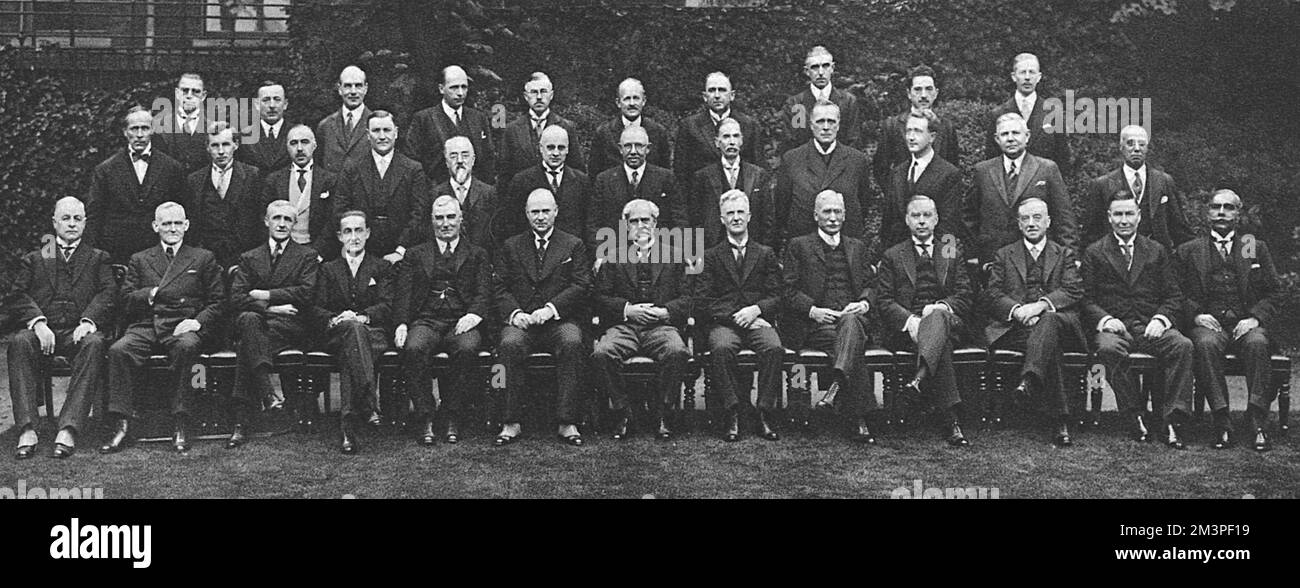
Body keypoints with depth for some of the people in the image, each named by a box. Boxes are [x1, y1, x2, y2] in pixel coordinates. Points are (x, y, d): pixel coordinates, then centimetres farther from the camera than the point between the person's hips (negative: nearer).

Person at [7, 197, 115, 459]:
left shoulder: (98, 259, 22)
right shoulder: (33, 259, 23)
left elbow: (108, 295, 6)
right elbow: (16, 296, 8)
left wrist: (88, 322, -15)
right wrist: (38, 321, -13)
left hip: (79, 332, -1)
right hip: (43, 331, 1)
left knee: (94, 344, -36)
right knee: (19, 342, -34)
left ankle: (68, 429, -44)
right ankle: (27, 430, -38)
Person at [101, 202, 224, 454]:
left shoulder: (204, 258, 18)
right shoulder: (139, 260, 23)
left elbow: (217, 301, 11)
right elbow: (126, 301, 12)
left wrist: (199, 321, -9)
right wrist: (151, 294, -7)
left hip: (182, 328, -2)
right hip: (145, 327, 2)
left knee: (186, 346, -38)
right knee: (118, 350, -30)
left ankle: (180, 427, -35)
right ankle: (121, 426, -29)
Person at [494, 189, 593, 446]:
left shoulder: (574, 246, 13)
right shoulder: (510, 247, 18)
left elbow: (581, 286, 1)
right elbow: (501, 288, 9)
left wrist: (551, 309, -14)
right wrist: (514, 312, -12)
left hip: (561, 320, -1)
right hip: (521, 320, 1)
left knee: (572, 343, -34)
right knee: (510, 345, -32)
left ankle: (567, 423, -28)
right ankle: (511, 423, -25)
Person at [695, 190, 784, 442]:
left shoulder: (766, 254, 19)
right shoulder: (711, 256, 16)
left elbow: (776, 297, 11)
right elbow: (703, 301, 4)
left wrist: (756, 310, -12)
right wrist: (735, 316, -11)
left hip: (758, 320, 1)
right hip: (722, 323, -1)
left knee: (774, 348, -33)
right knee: (721, 348, -35)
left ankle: (765, 415, -28)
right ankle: (732, 416, -31)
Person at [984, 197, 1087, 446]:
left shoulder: (1064, 255, 21)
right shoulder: (1004, 255, 22)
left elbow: (1074, 293, 4)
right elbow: (992, 294, 8)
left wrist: (1041, 305, -16)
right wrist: (1017, 310, -14)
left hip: (1057, 320, 0)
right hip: (1015, 325, 0)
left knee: (1049, 320, -39)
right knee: (1050, 346, -34)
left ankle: (1030, 379, -59)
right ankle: (1061, 420, -43)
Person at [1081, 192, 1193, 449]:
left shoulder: (1157, 251, 18)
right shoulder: (1094, 253, 13)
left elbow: (1173, 295, 13)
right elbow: (1086, 299, 6)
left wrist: (1161, 319, -7)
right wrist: (1104, 319, -14)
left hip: (1150, 327, 2)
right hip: (1113, 327, -2)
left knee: (1182, 345, -30)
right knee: (1110, 349, -37)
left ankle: (1172, 419, -30)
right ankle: (1135, 417, -26)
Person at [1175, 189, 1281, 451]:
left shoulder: (1257, 248, 19)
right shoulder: (1188, 251, 17)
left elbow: (1274, 294, 12)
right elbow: (1180, 295, 10)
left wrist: (1256, 318, -6)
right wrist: (1196, 315, -10)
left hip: (1246, 324, 1)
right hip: (1208, 323, 0)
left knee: (1257, 343, -35)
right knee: (1206, 344, -36)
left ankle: (1257, 423, -35)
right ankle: (1223, 424, -34)